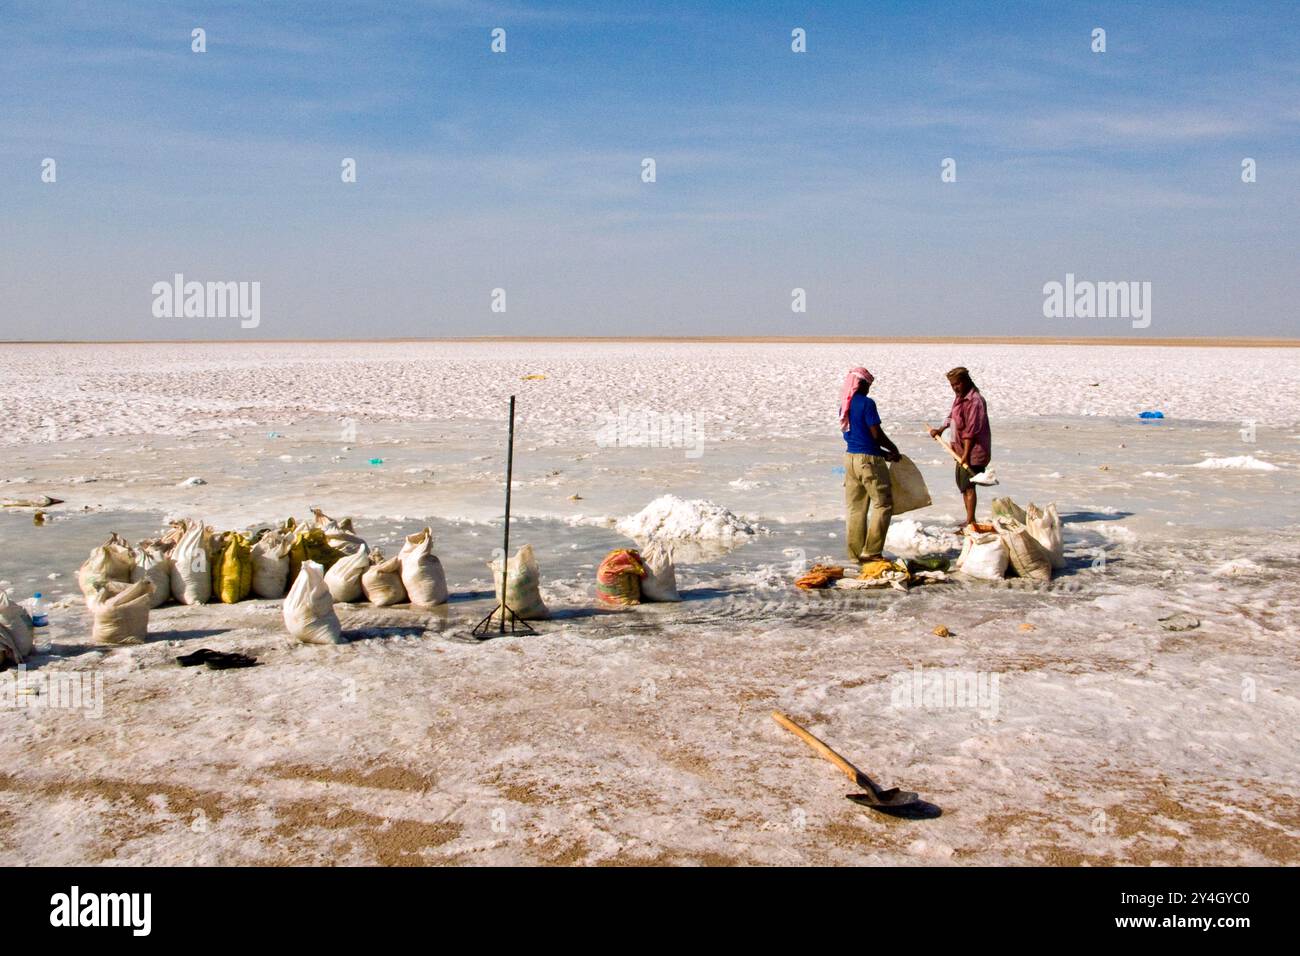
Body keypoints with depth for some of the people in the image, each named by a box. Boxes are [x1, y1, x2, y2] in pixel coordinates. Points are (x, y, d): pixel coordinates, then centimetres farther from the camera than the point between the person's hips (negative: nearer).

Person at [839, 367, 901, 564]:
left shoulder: (844, 405, 11)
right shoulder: (867, 403, -13)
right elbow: (876, 434, -14)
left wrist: (884, 453, 16)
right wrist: (893, 448, 5)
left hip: (850, 457, 8)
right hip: (869, 459, -8)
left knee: (856, 508, 11)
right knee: (883, 504, 2)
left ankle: (855, 554, 14)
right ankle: (871, 552, -3)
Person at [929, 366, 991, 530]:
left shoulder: (975, 401, -19)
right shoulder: (959, 398, 12)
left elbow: (971, 430, -23)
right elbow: (952, 417, 28)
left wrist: (966, 454, -25)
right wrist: (940, 429, 14)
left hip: (973, 451, -10)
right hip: (961, 450, 10)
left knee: (968, 486, -9)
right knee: (962, 485, 16)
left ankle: (970, 522, -6)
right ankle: (969, 520, 27)